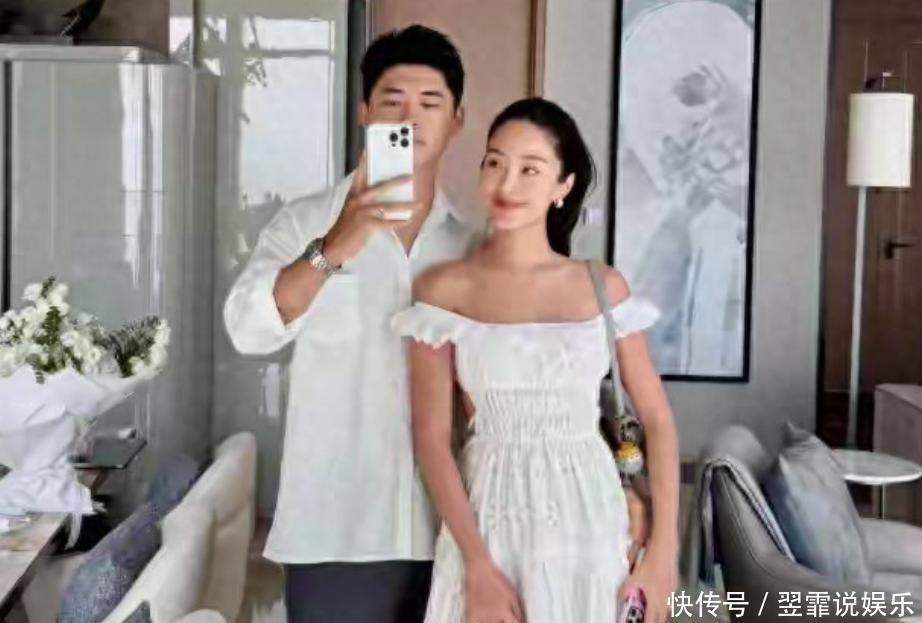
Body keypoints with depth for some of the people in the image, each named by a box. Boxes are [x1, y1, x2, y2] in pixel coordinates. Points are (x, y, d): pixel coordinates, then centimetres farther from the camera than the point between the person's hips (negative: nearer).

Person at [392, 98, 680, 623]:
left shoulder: (604, 287, 1)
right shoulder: (444, 289, -3)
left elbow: (657, 420, 3)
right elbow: (431, 436, -6)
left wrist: (665, 551, -3)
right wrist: (477, 563, -12)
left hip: (588, 519, 1)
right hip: (488, 519, -1)